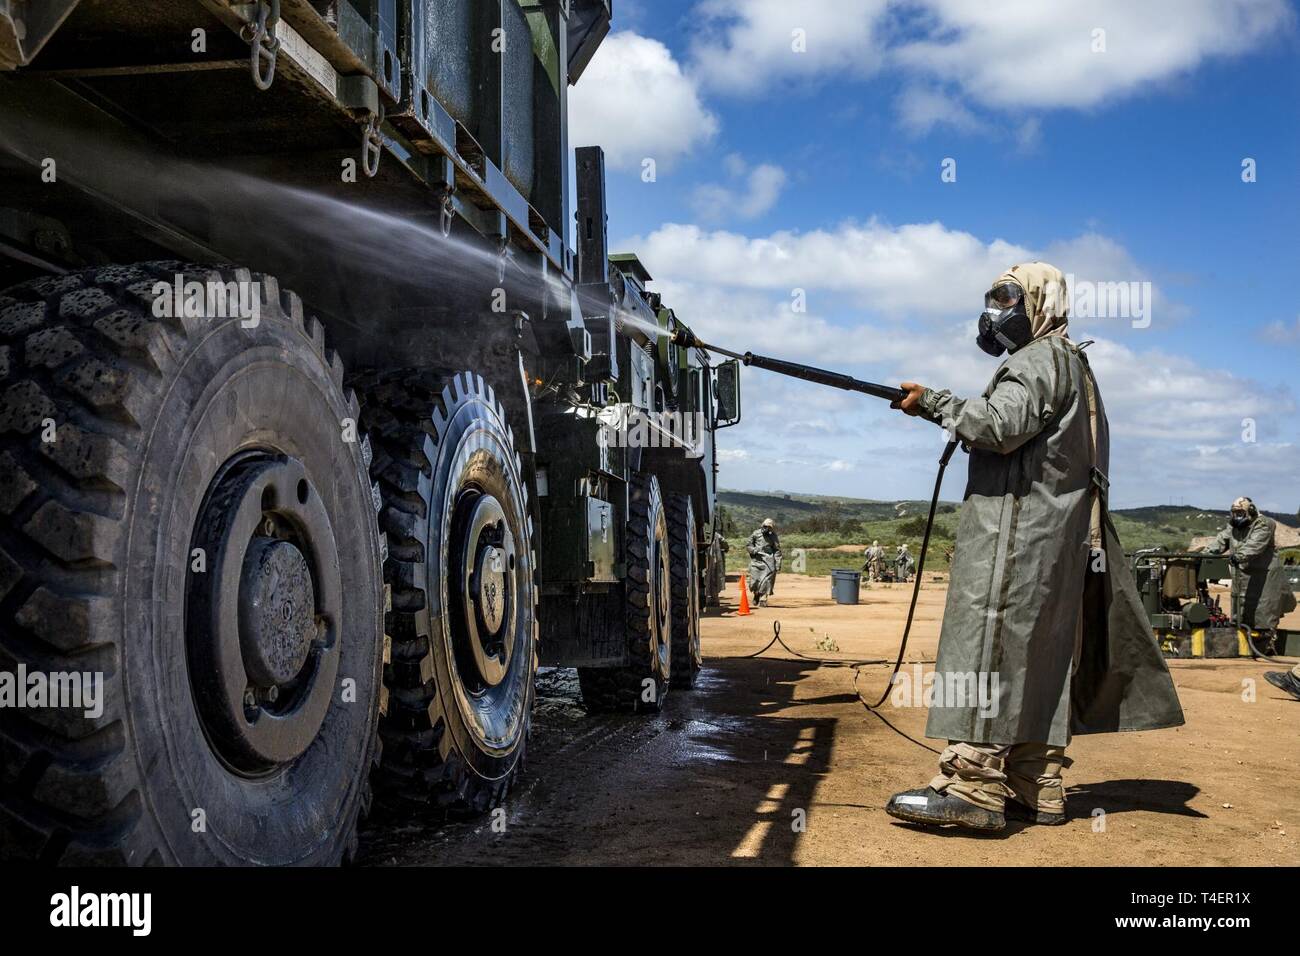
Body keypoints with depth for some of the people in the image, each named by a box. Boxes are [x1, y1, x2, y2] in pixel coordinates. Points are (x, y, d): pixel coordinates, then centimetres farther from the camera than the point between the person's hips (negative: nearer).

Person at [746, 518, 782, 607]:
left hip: (768, 562, -1)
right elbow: (748, 546, 11)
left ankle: (762, 601, -3)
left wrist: (778, 563, -5)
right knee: (754, 581, 0)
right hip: (756, 560, 1)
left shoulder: (773, 537, 3)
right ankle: (756, 595, 28)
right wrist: (754, 550, -9)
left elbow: (777, 551, 3)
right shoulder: (756, 534, 4)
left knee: (765, 581, -9)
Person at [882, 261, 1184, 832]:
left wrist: (932, 404, -12)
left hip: (1019, 529, -10)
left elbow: (1002, 425, -20)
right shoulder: (1069, 365, 27)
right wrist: (961, 425, 11)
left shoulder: (1041, 359, -5)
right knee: (1036, 657, 8)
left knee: (991, 643, -14)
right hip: (1052, 535, 10)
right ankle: (1036, 790, 10)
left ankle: (970, 785, -17)